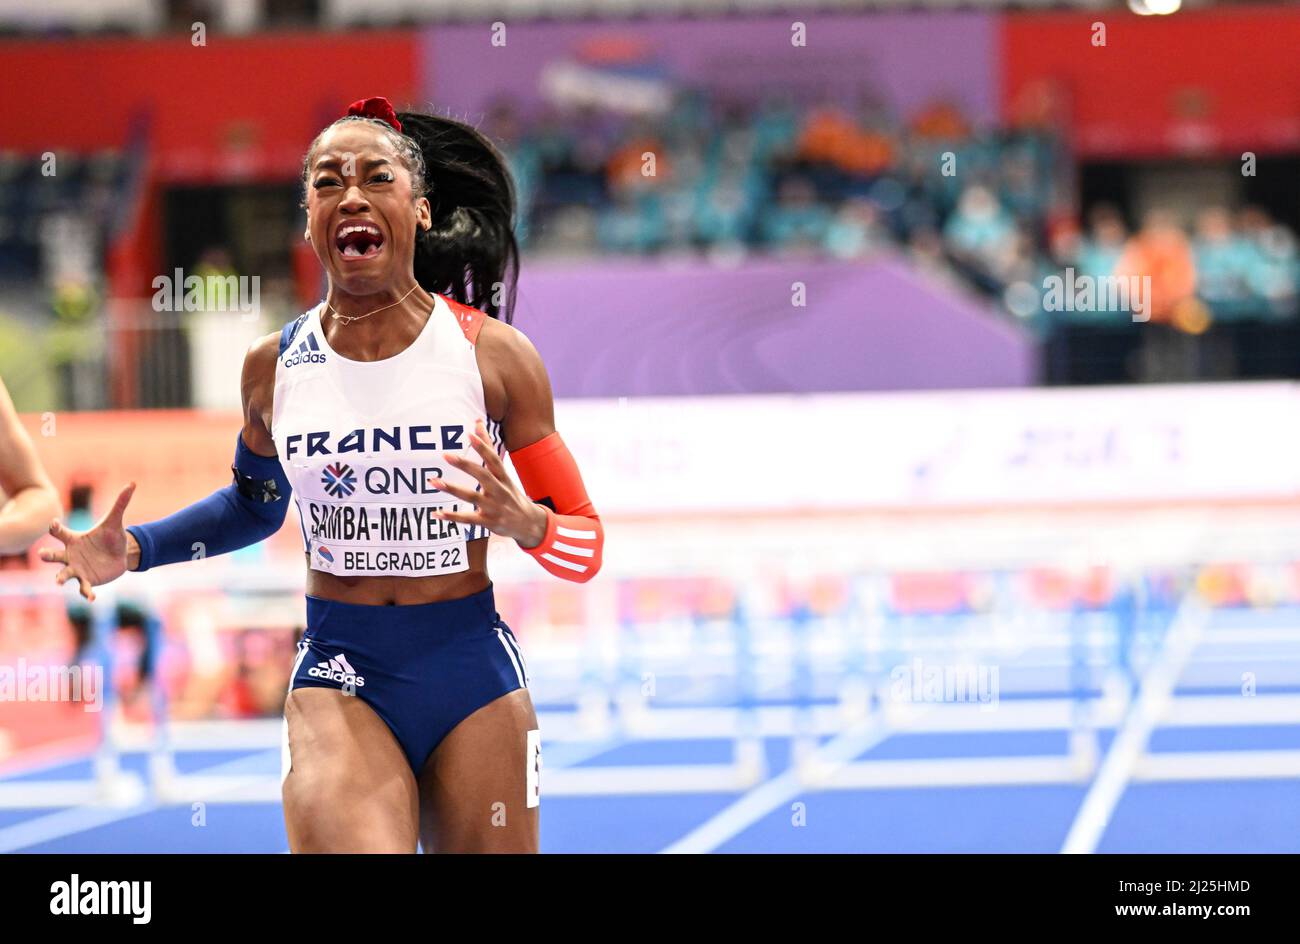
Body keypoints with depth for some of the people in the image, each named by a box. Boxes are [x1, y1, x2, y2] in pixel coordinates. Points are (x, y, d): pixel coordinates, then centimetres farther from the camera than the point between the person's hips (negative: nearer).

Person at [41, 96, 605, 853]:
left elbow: (586, 544, 1)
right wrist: (135, 551, 8)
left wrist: (522, 522, -21)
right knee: (349, 842, -26)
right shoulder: (276, 366, 3)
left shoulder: (496, 355, -4)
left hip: (473, 674, 0)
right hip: (340, 676, 0)